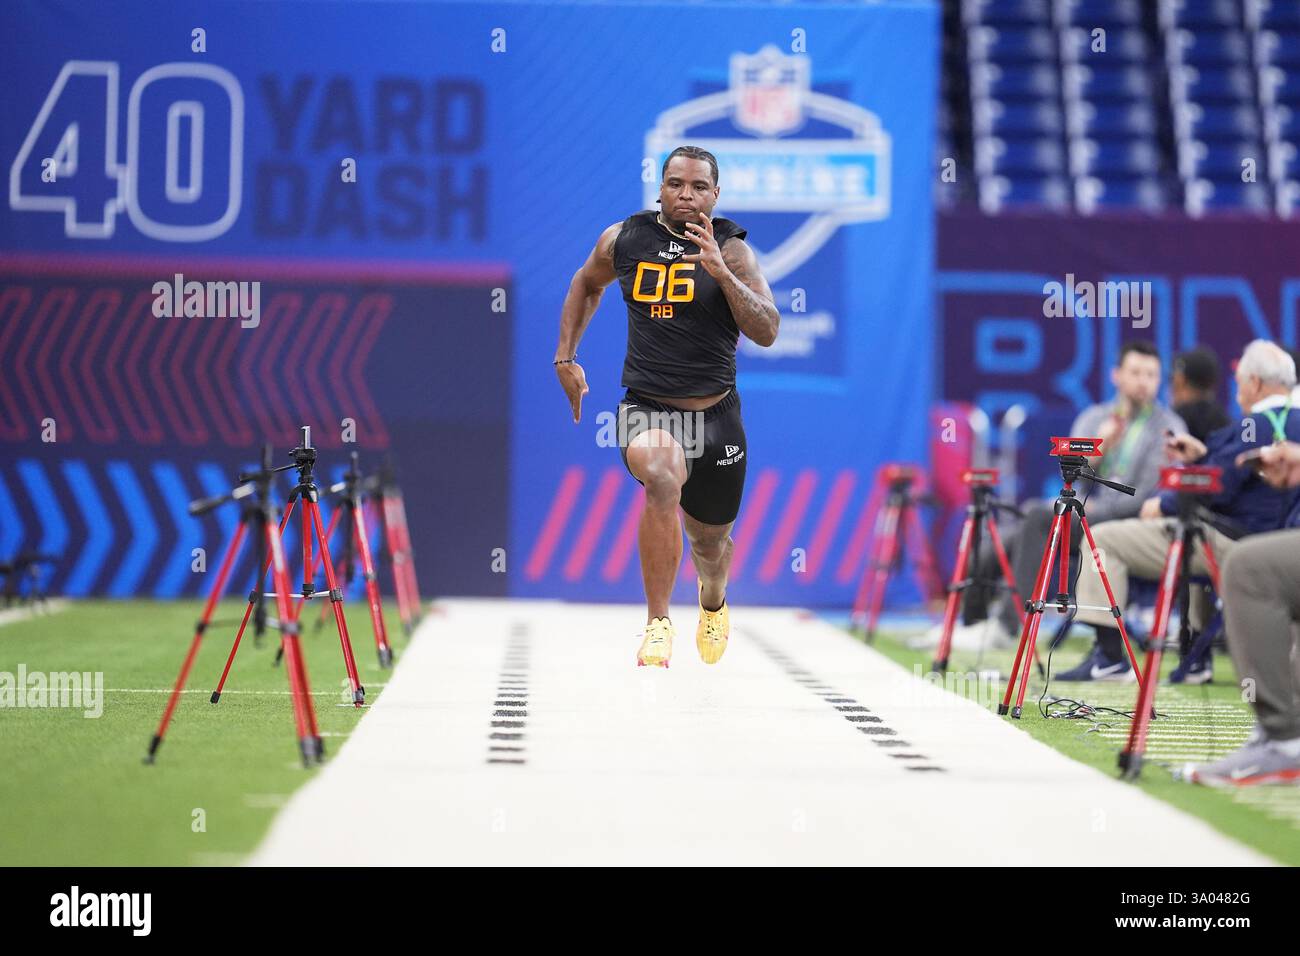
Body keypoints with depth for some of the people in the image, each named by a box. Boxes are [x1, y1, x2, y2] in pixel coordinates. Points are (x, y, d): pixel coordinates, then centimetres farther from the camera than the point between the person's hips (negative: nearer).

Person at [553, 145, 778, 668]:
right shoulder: (623, 239, 0)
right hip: (646, 408, -1)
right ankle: (658, 622, -26)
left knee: (710, 541, 18)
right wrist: (565, 356, 16)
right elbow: (586, 283, 23)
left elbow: (767, 332, -16)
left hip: (716, 415, 1)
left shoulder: (731, 249, -6)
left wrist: (721, 272, -27)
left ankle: (713, 603, 58)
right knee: (660, 472, -36)